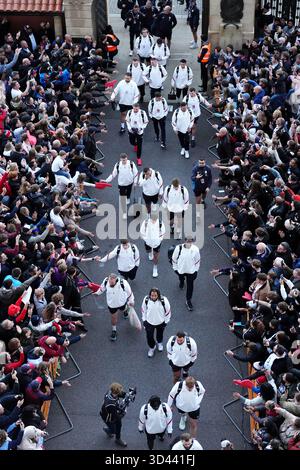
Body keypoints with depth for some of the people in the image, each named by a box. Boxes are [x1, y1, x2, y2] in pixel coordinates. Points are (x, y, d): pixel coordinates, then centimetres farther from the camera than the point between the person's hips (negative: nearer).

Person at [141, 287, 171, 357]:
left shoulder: (163, 300, -32)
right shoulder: (146, 299, -26)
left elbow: (168, 310, -14)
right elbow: (143, 309, -6)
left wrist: (166, 321, -5)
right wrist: (144, 320, 1)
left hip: (161, 322, 0)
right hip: (149, 322, 0)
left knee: (160, 334, 27)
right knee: (149, 337, 8)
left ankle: (159, 343, 62)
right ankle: (152, 347, 41)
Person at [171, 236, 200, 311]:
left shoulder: (195, 249, -22)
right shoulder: (179, 248, -26)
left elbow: (197, 260, -4)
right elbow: (174, 258, -9)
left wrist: (196, 269, 2)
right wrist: (175, 267, 0)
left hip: (191, 271, -1)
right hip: (180, 269, 1)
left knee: (190, 286, 2)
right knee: (181, 278, 32)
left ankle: (188, 301, 19)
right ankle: (181, 282, 70)